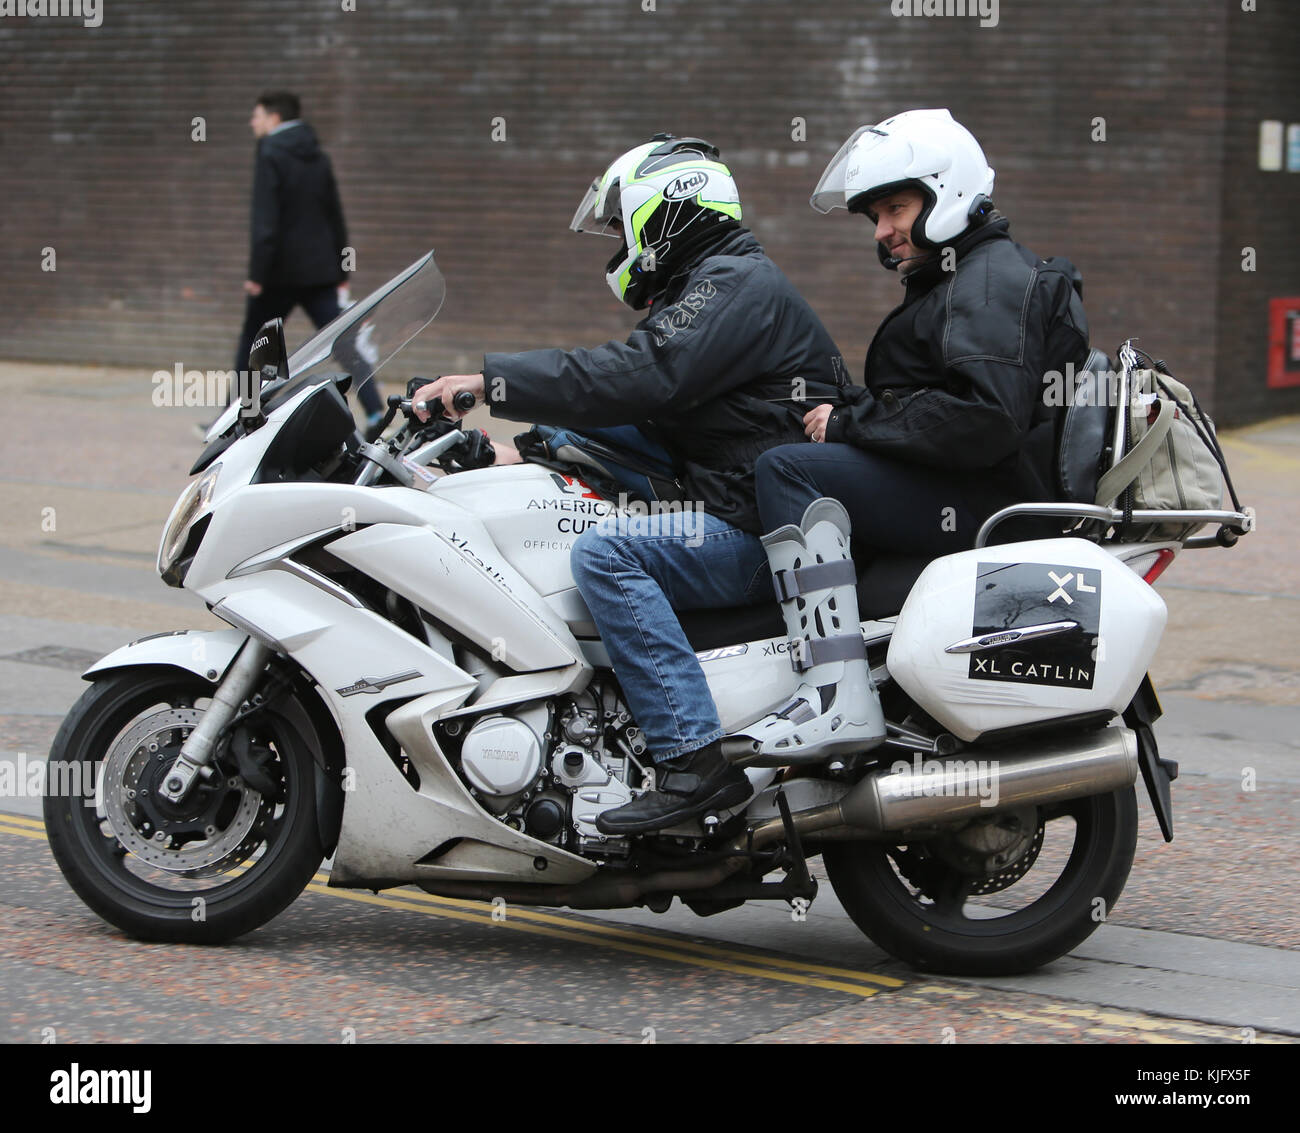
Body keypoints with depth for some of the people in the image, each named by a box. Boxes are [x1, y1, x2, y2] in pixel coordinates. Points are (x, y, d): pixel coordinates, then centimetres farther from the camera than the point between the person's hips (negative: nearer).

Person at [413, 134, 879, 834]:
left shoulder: (735, 283, -10)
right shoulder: (706, 287, 24)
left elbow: (639, 378, -24)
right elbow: (641, 418, 26)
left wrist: (490, 381, -23)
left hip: (767, 529, -11)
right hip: (745, 517, 11)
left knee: (604, 552, -26)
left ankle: (694, 759, -31)